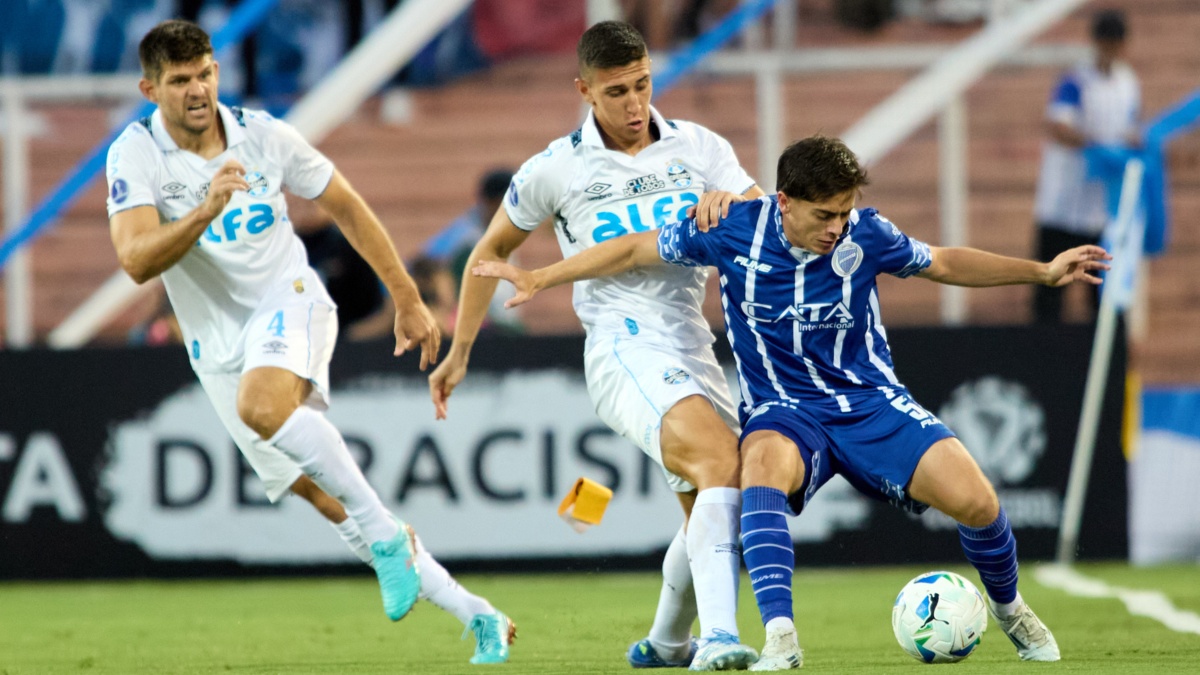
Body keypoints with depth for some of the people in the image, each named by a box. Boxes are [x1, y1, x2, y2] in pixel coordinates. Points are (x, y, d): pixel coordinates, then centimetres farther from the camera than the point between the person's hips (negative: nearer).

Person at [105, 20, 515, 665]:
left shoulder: (264, 135, -5)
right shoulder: (135, 154, -10)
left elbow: (346, 206, 8)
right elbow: (137, 261, -23)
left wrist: (406, 299, 11)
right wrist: (204, 212, -38)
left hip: (288, 303, -1)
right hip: (218, 342, 1)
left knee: (262, 403, -36)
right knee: (323, 497, -2)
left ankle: (385, 533, -25)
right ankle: (476, 617, 4)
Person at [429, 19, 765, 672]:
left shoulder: (699, 148, 7)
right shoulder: (556, 170, 0)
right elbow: (492, 250, 15)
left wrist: (730, 201, -23)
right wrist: (459, 354, 19)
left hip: (692, 344, 6)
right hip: (623, 347, -6)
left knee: (712, 510, 13)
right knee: (722, 460, -30)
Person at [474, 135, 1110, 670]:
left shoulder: (866, 235, -11)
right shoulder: (735, 231, -14)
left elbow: (942, 263, 9)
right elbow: (637, 250, 0)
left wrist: (1043, 271, 6)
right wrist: (540, 278, 0)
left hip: (870, 401, 1)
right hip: (784, 411, -1)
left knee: (974, 499, -18)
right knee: (764, 466, -39)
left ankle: (1009, 608, 15)